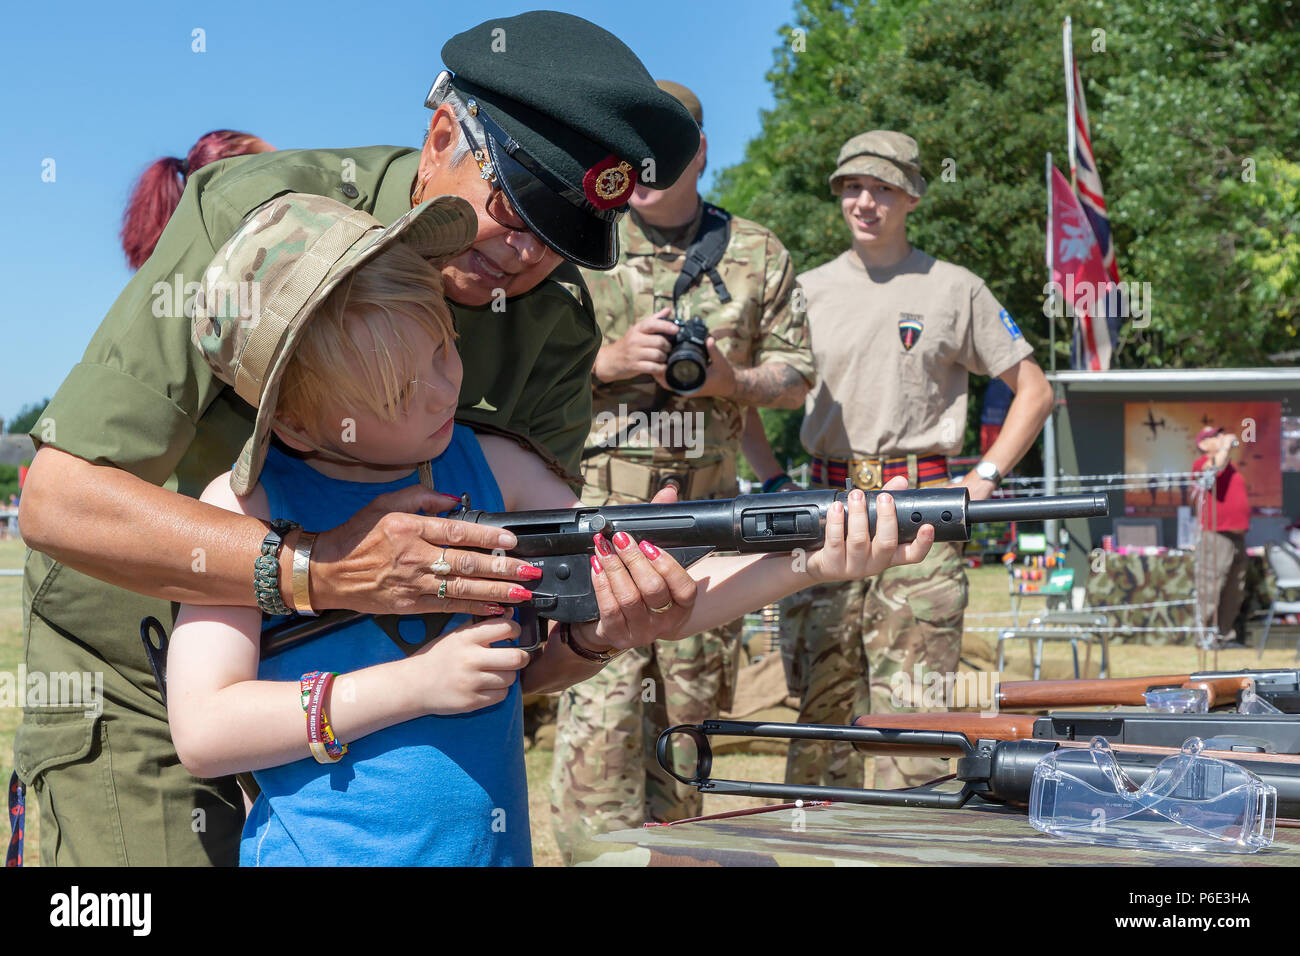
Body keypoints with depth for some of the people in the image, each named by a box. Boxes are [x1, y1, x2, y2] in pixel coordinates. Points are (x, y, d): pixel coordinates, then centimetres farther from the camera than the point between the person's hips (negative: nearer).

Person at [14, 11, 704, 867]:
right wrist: (312, 570, -42)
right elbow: (59, 500, -31)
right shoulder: (259, 219, -25)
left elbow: (526, 591, -14)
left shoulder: (555, 323, -10)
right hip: (139, 685, -4)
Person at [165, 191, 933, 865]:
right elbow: (202, 731, -9)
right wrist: (414, 685, -14)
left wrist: (808, 563, -9)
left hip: (494, 847, 5)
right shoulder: (249, 505, -5)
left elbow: (665, 603, 7)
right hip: (318, 852, -5)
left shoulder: (492, 468, 6)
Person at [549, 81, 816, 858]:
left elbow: (796, 379, 13)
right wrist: (609, 361, -11)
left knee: (691, 717, 9)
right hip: (595, 509, -2)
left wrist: (732, 380, -8)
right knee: (598, 719, -12)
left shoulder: (757, 254, 11)